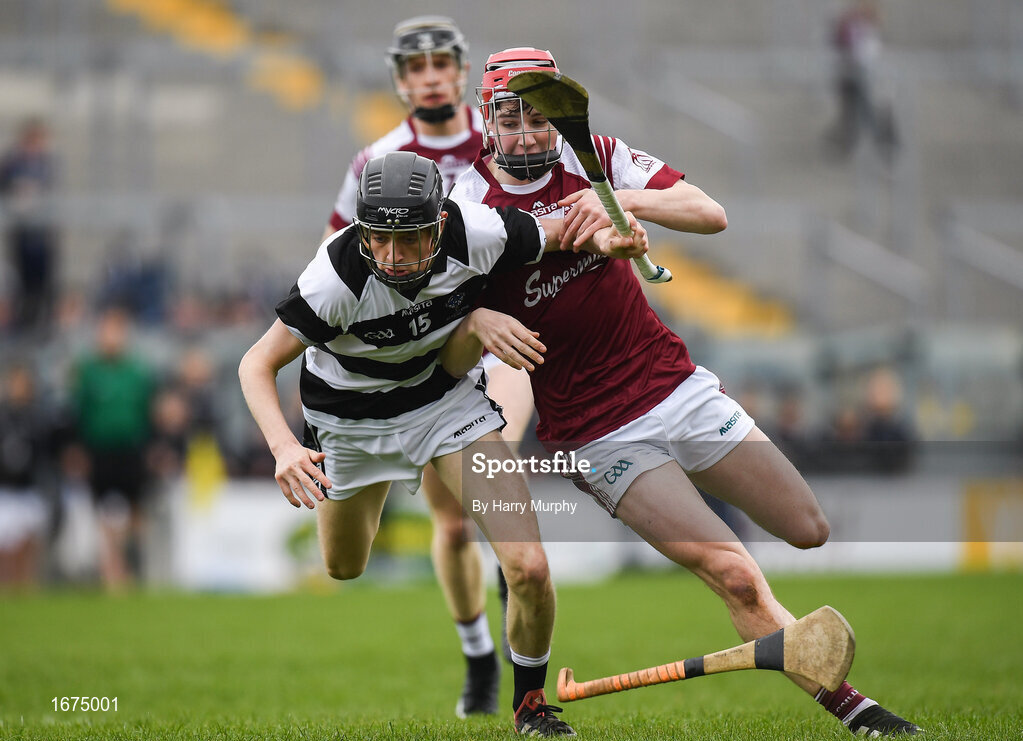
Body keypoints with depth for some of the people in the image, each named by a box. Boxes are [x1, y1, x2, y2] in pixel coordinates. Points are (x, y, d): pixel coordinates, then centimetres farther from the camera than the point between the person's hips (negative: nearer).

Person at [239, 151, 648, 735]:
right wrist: (285, 449, -45)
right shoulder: (339, 276, -35)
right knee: (344, 570, 23)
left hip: (448, 396, 1)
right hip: (352, 416, -1)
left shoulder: (475, 233, -29)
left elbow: (558, 230, -9)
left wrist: (603, 237, -32)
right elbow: (257, 365, -28)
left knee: (529, 568, -15)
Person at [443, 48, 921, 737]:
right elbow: (451, 363, -8)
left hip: (678, 385, 4)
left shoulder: (592, 157, 0)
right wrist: (476, 324, -31)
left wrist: (626, 199, -25)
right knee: (738, 578, -17)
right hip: (599, 433, -4)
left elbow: (712, 215, -8)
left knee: (810, 530, 5)